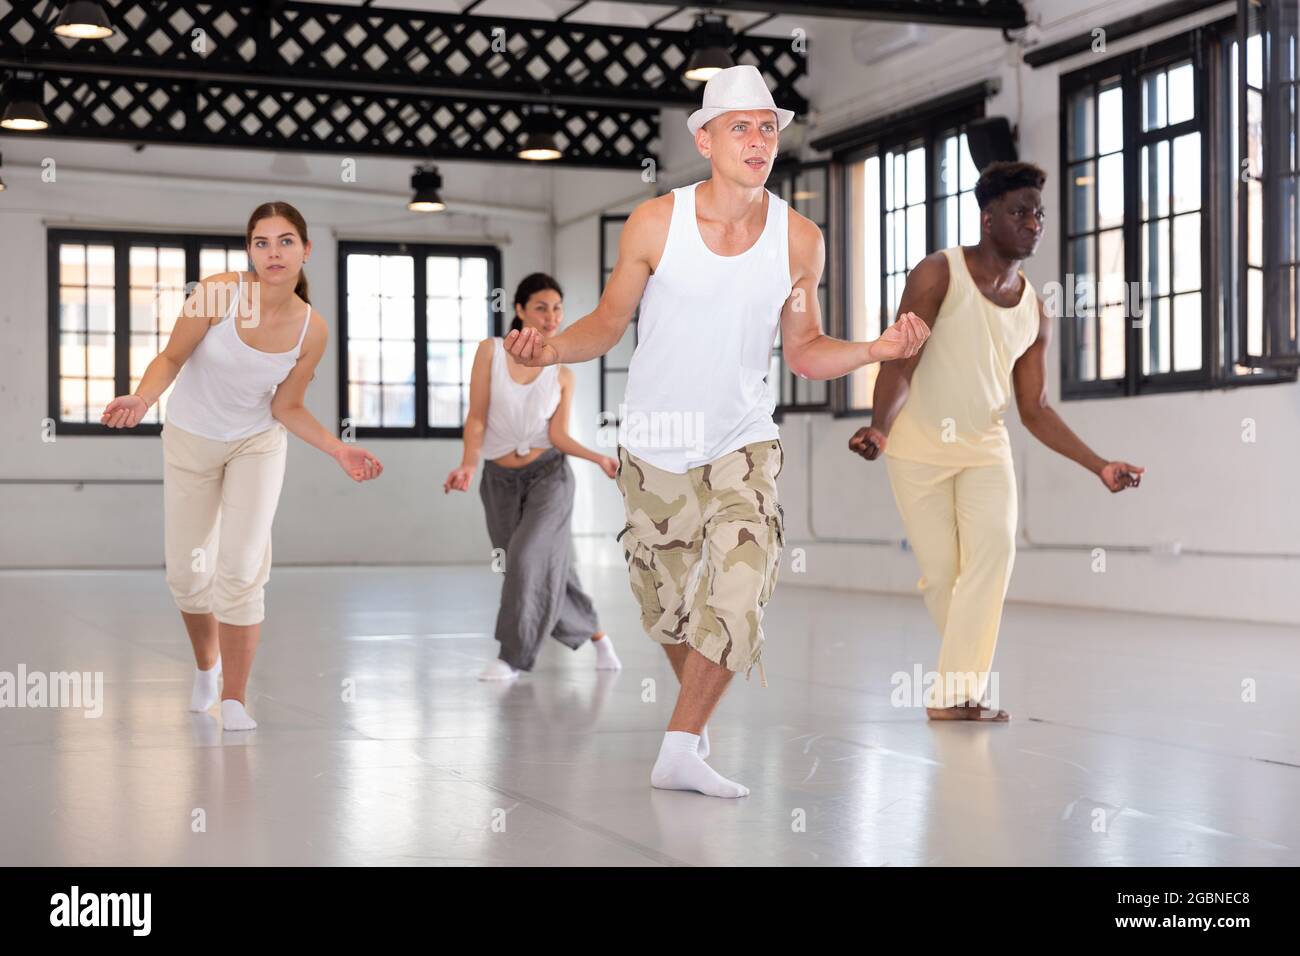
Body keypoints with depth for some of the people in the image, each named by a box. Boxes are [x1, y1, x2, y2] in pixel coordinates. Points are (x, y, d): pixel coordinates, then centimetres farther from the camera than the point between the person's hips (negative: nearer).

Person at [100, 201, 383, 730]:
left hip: (258, 445, 0)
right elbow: (171, 357, -12)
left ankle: (234, 699, 2)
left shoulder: (312, 329, -17)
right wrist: (142, 398, -32)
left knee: (241, 570, -12)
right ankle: (206, 665, 38)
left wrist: (339, 450, -17)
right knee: (186, 573, 7)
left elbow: (287, 408, -5)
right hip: (190, 442, 0)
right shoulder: (219, 292, -24)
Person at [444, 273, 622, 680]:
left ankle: (512, 656, -11)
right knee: (543, 565, 5)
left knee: (529, 556, -20)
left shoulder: (562, 375, 0)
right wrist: (468, 464, -22)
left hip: (548, 475, -1)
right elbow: (477, 418, -7)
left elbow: (559, 435, -6)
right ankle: (595, 634, 27)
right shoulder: (490, 351, -3)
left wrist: (599, 458, -22)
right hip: (500, 480, 1)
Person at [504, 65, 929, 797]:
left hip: (744, 440, 0)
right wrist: (552, 348, -23)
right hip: (656, 443, 0)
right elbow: (610, 322, -3)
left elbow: (803, 352, 2)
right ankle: (698, 709, 41)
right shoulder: (656, 223, -10)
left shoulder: (800, 239, -6)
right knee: (669, 608, 11)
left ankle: (681, 751, -7)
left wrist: (876, 350, -15)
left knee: (739, 593, -18)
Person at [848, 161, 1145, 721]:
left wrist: (1100, 466, -1)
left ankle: (957, 692, -20)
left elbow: (1035, 409, 7)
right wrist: (879, 427, -36)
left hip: (985, 446, 3)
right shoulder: (939, 274, -11)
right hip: (919, 445, -3)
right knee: (941, 571, -4)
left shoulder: (1034, 312, 3)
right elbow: (900, 363, -18)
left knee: (995, 544, -19)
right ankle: (963, 673, 22)